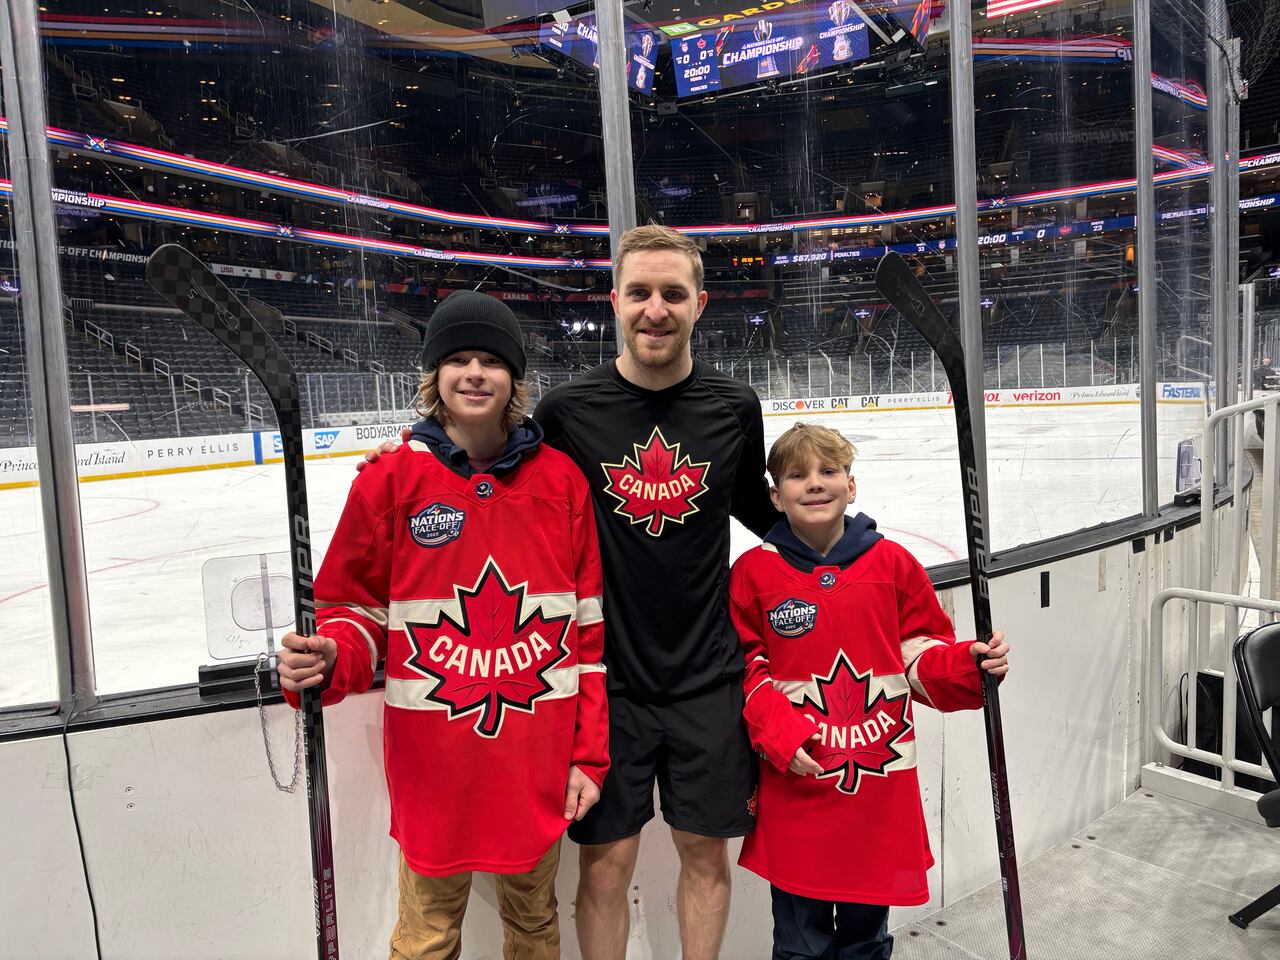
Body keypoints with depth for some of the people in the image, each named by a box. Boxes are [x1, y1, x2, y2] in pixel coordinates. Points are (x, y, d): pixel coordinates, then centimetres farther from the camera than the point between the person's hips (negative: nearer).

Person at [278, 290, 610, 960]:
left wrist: (590, 754, 1)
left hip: (540, 751, 2)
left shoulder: (562, 480, -2)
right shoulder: (390, 482, -6)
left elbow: (590, 626, 1)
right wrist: (329, 660, -20)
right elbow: (359, 609, 2)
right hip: (431, 754, -1)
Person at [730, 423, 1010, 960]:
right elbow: (740, 669, -1)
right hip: (796, 784, -1)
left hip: (881, 788, 2)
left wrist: (973, 665, -13)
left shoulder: (893, 564, 0)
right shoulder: (753, 573, -5)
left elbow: (924, 658, 5)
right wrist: (776, 729, -13)